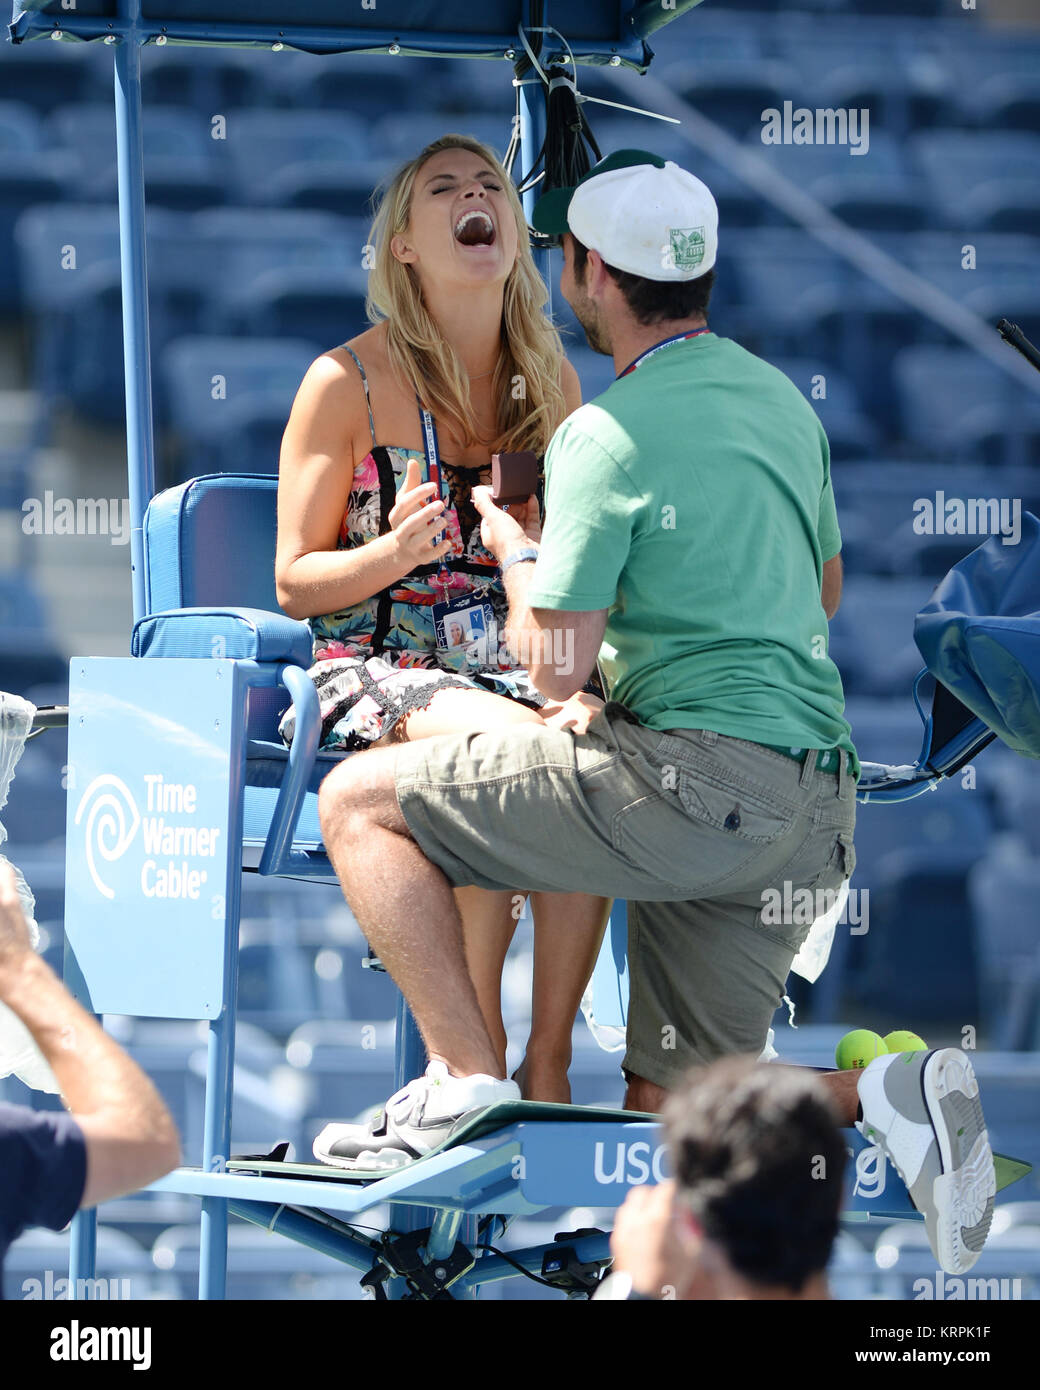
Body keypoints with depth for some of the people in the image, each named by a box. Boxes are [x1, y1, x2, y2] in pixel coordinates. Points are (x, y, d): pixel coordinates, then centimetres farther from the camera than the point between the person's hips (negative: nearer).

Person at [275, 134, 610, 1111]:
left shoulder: (548, 380, 9)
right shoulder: (348, 381, -4)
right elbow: (295, 582, -1)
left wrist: (582, 682, -8)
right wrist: (396, 552, -21)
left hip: (512, 665, 4)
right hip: (374, 669, -4)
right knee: (510, 744, -35)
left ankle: (547, 1065, -22)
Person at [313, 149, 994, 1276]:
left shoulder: (610, 433, -9)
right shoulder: (781, 399, 16)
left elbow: (557, 665, -11)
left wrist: (516, 551, 8)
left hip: (690, 779, -8)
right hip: (808, 810, 8)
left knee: (358, 801, -1)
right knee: (670, 1111, 15)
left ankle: (468, 1081, -10)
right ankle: (884, 1094, -8)